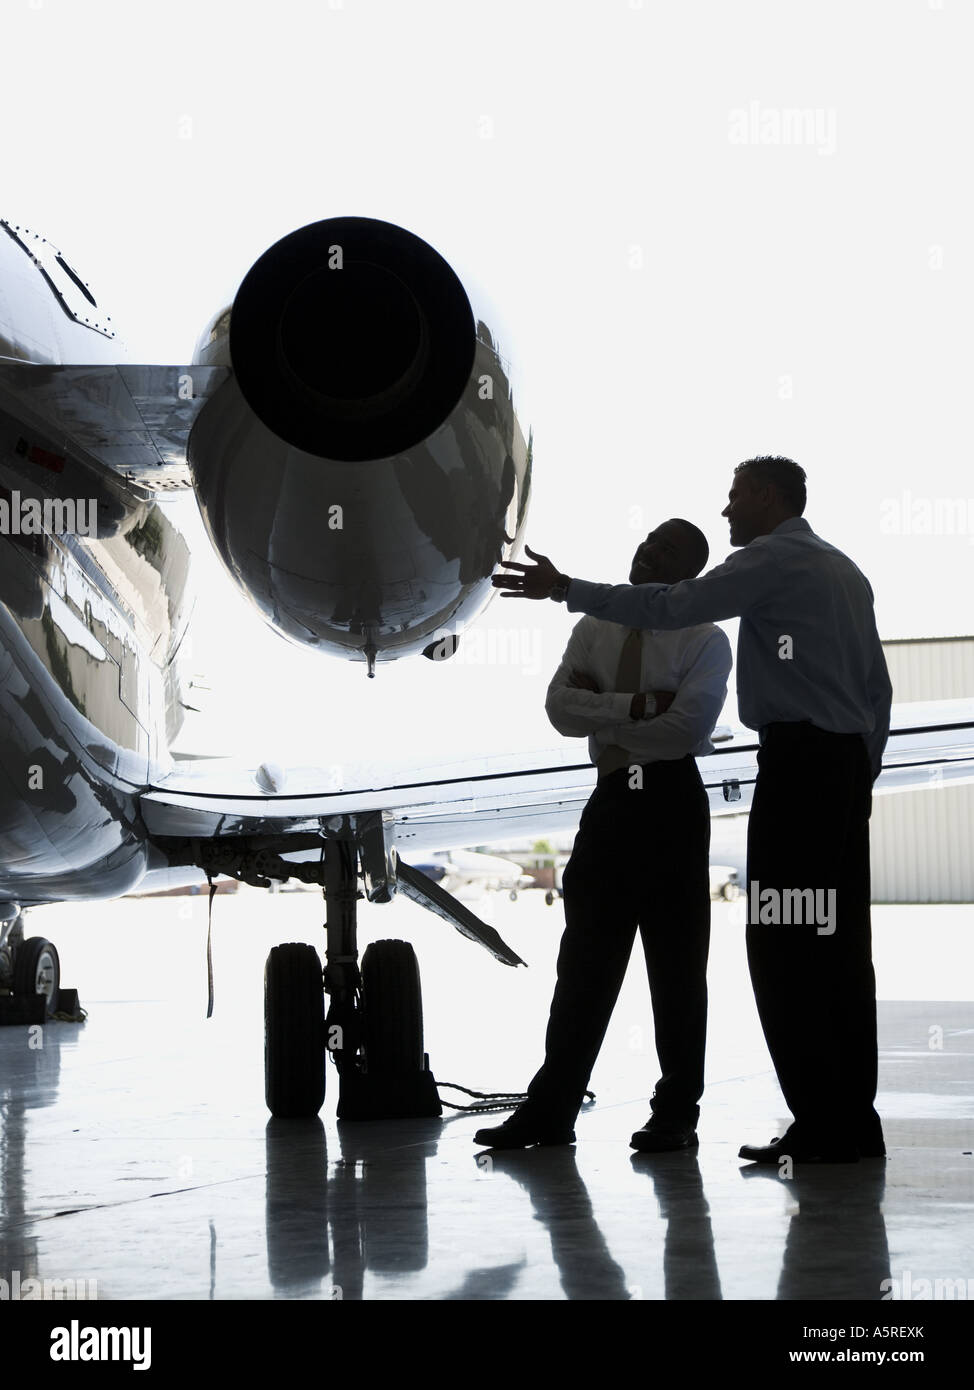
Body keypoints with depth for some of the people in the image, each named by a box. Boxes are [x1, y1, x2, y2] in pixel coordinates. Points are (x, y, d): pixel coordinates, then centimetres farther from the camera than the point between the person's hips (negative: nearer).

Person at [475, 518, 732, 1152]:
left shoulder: (705, 641, 1)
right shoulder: (595, 628, 14)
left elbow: (688, 725, -14)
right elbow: (560, 707, 0)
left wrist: (601, 714, -8)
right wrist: (640, 706, -12)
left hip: (672, 802, -4)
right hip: (612, 799, 4)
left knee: (677, 963, 2)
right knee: (586, 958, 5)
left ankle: (677, 1114, 9)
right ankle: (551, 1111, 8)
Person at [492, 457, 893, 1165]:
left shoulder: (775, 559, -5)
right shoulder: (844, 570, 23)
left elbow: (670, 606, -13)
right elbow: (879, 688, 23)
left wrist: (566, 590, -7)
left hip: (798, 759, -9)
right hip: (850, 761, 9)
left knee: (784, 942, -8)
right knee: (840, 943, 8)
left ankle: (822, 1126, -10)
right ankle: (854, 1120, 8)